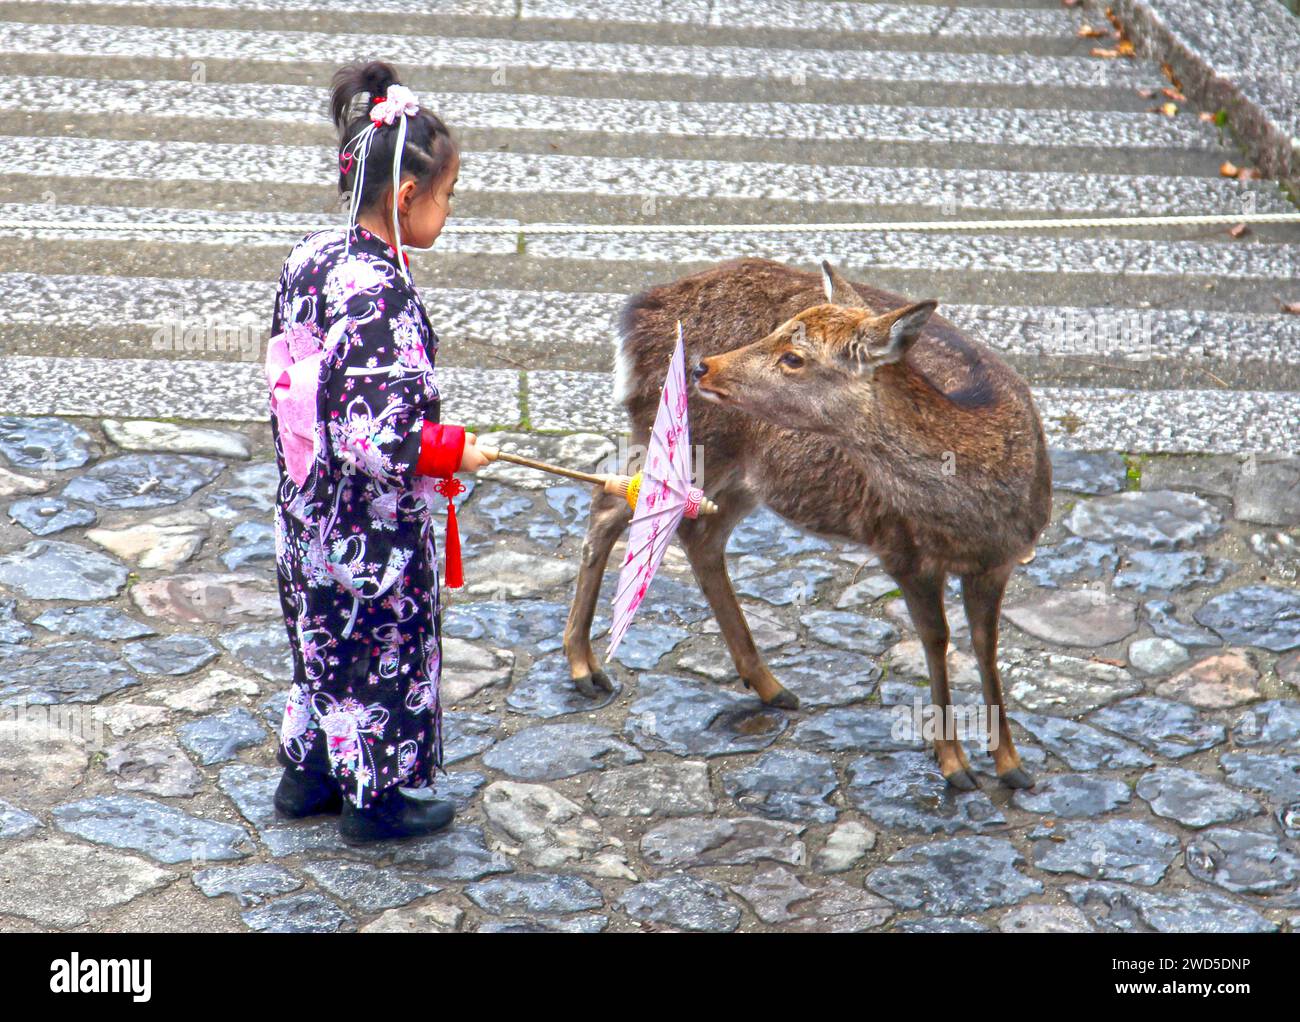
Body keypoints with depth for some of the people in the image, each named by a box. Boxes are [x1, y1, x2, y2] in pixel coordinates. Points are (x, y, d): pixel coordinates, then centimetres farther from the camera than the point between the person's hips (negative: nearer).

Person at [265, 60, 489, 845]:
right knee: (383, 652, 11)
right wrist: (454, 450, -15)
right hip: (374, 531, -8)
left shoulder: (314, 255, -2)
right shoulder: (379, 293, -28)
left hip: (310, 507, 8)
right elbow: (378, 439, -31)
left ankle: (308, 774, 40)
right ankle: (375, 801, 28)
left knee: (327, 640, 24)